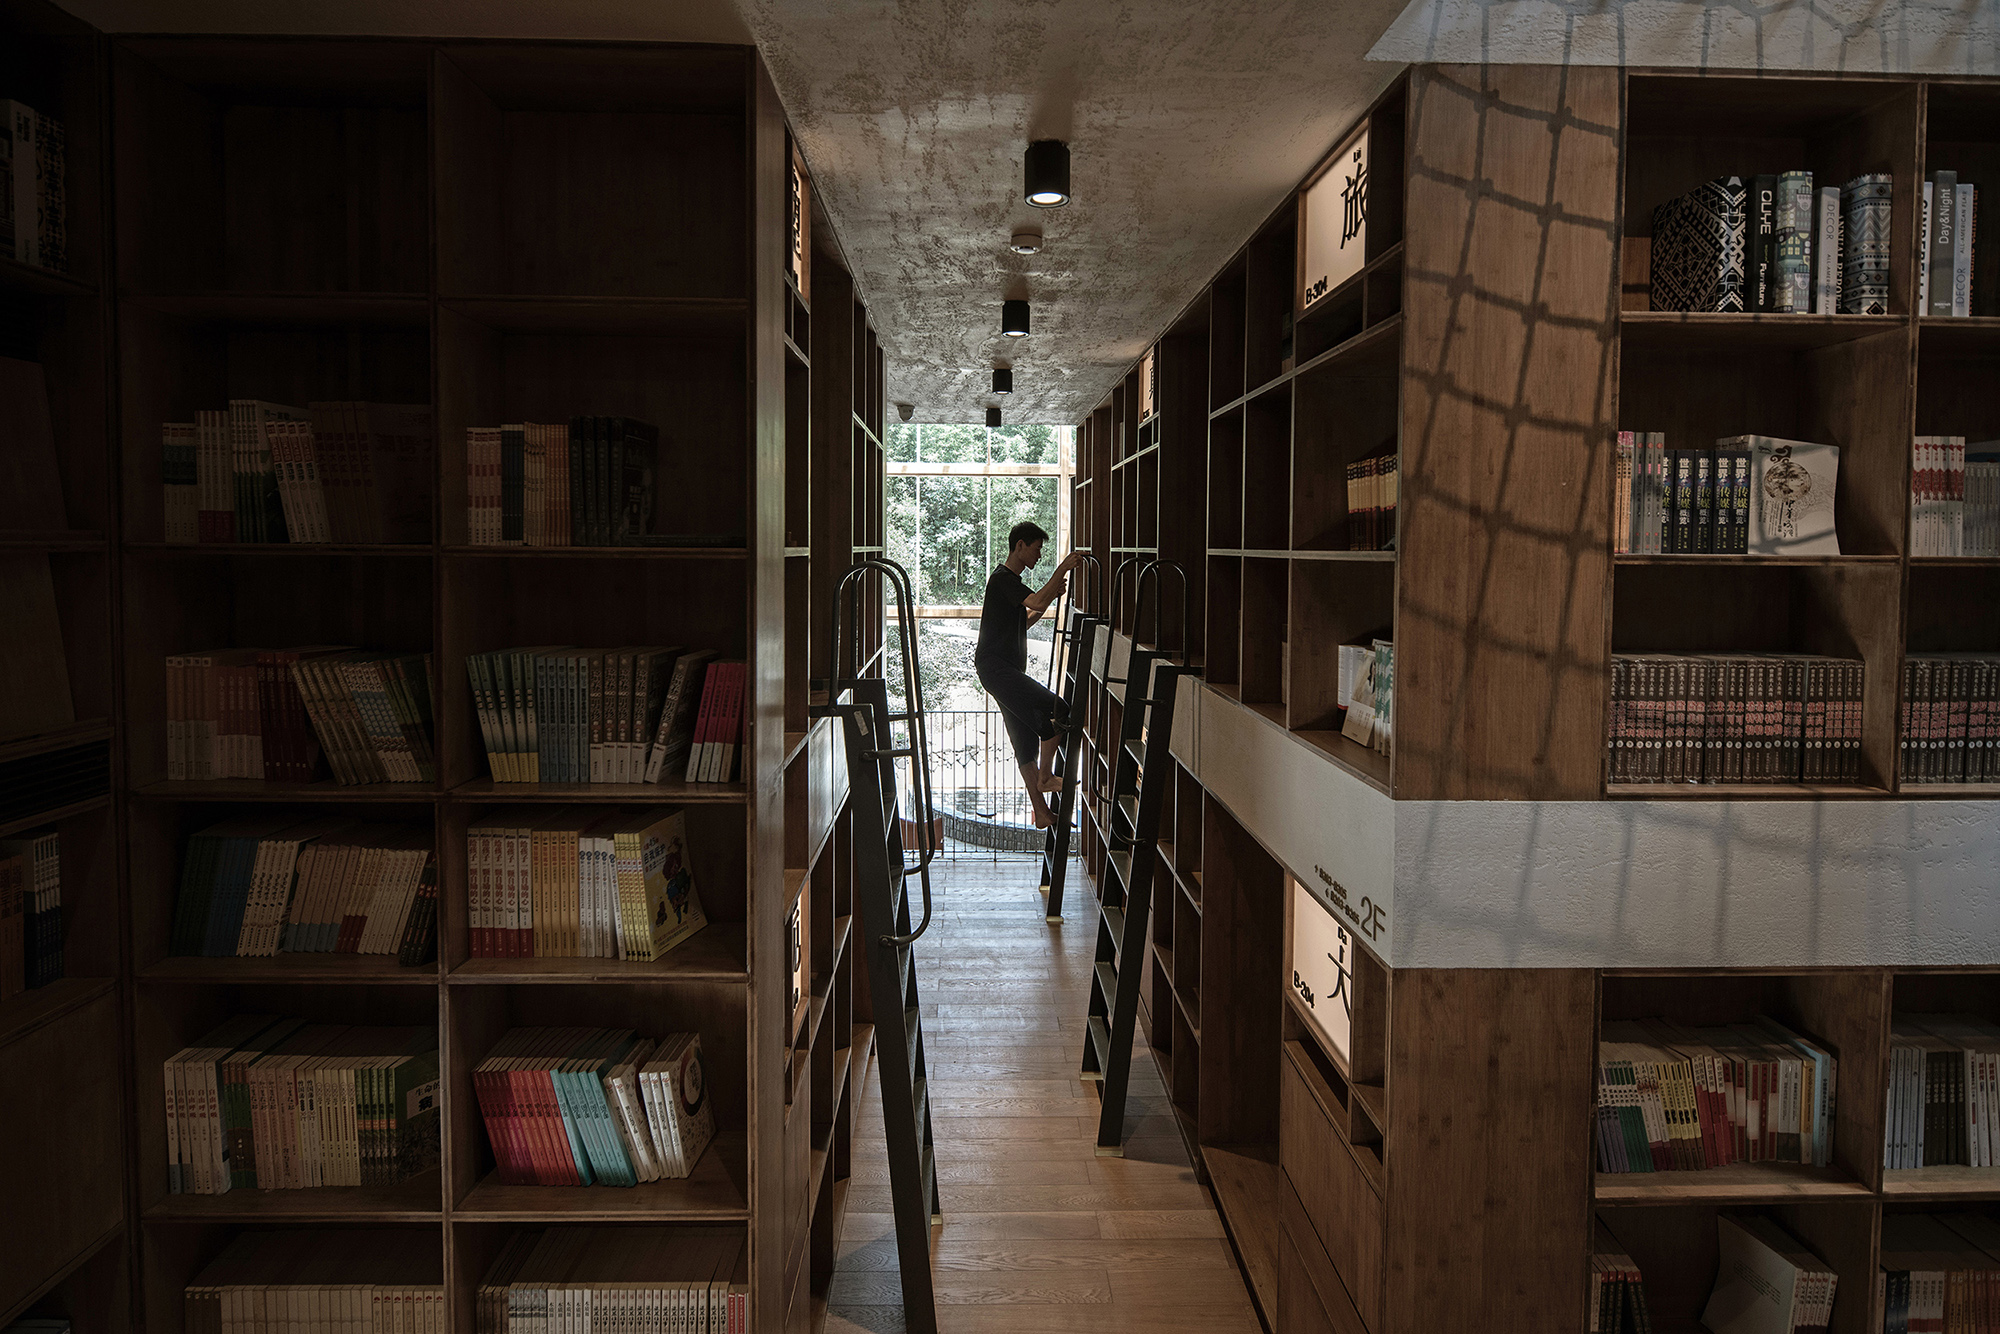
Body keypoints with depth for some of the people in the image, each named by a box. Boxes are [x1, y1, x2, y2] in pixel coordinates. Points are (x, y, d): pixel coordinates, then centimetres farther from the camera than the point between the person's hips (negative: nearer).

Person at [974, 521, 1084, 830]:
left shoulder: (1012, 580, 22)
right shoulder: (1002, 579, -10)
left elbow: (1024, 620, 32)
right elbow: (1037, 602, -26)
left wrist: (1051, 596, 19)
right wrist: (1062, 570, -18)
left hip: (1009, 670, 11)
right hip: (996, 666, -11)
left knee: (1026, 738, 6)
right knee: (1056, 709, -22)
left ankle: (1041, 813, 7)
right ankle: (1045, 777, -5)